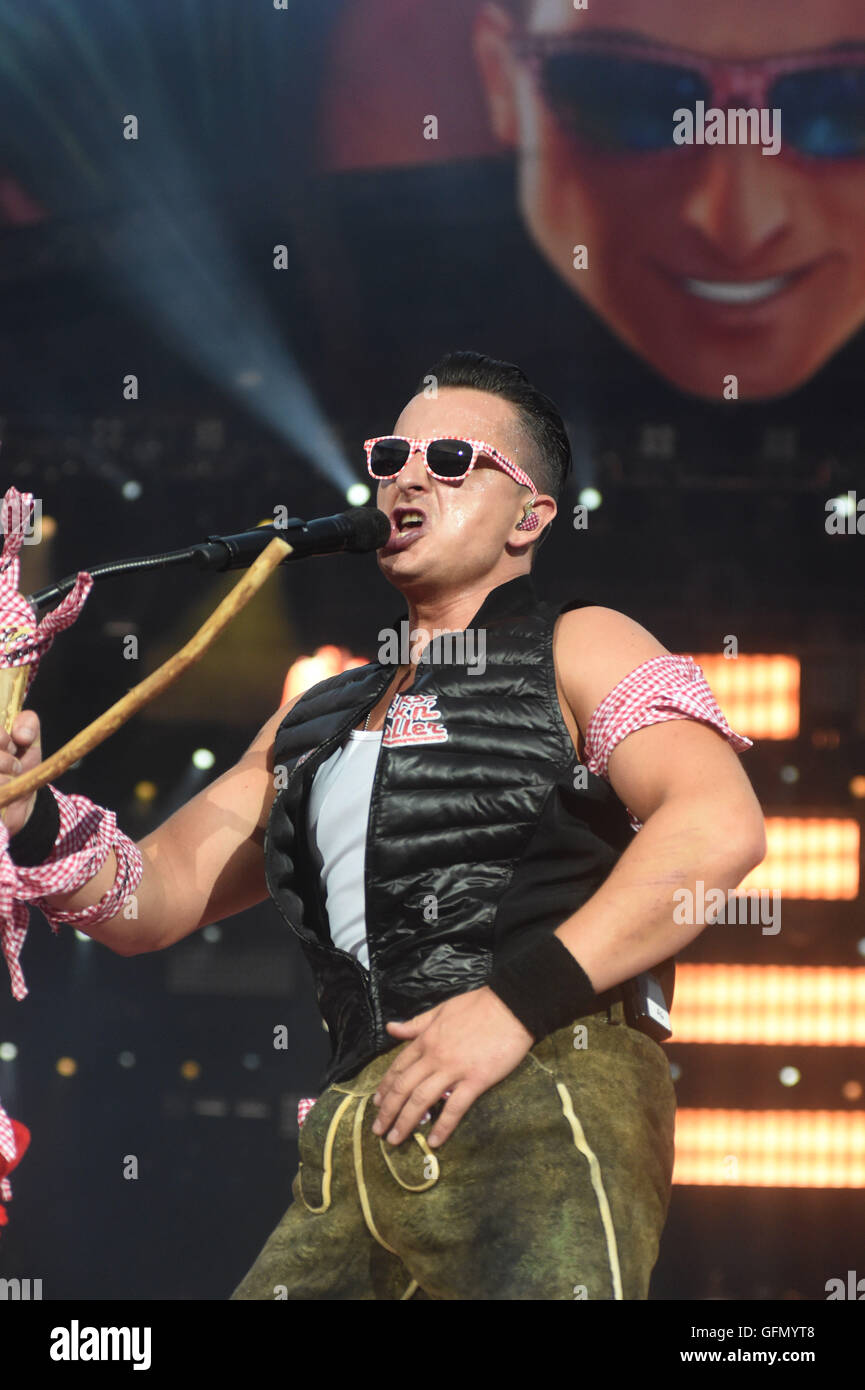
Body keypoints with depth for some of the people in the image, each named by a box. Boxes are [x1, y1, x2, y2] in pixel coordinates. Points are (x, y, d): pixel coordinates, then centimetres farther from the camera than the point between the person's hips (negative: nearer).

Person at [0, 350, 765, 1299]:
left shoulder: (576, 648, 9)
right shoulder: (314, 723, 28)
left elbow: (719, 828, -9)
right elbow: (155, 899, 23)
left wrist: (519, 1001, -15)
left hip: (543, 1091, -5)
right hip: (356, 1143, 6)